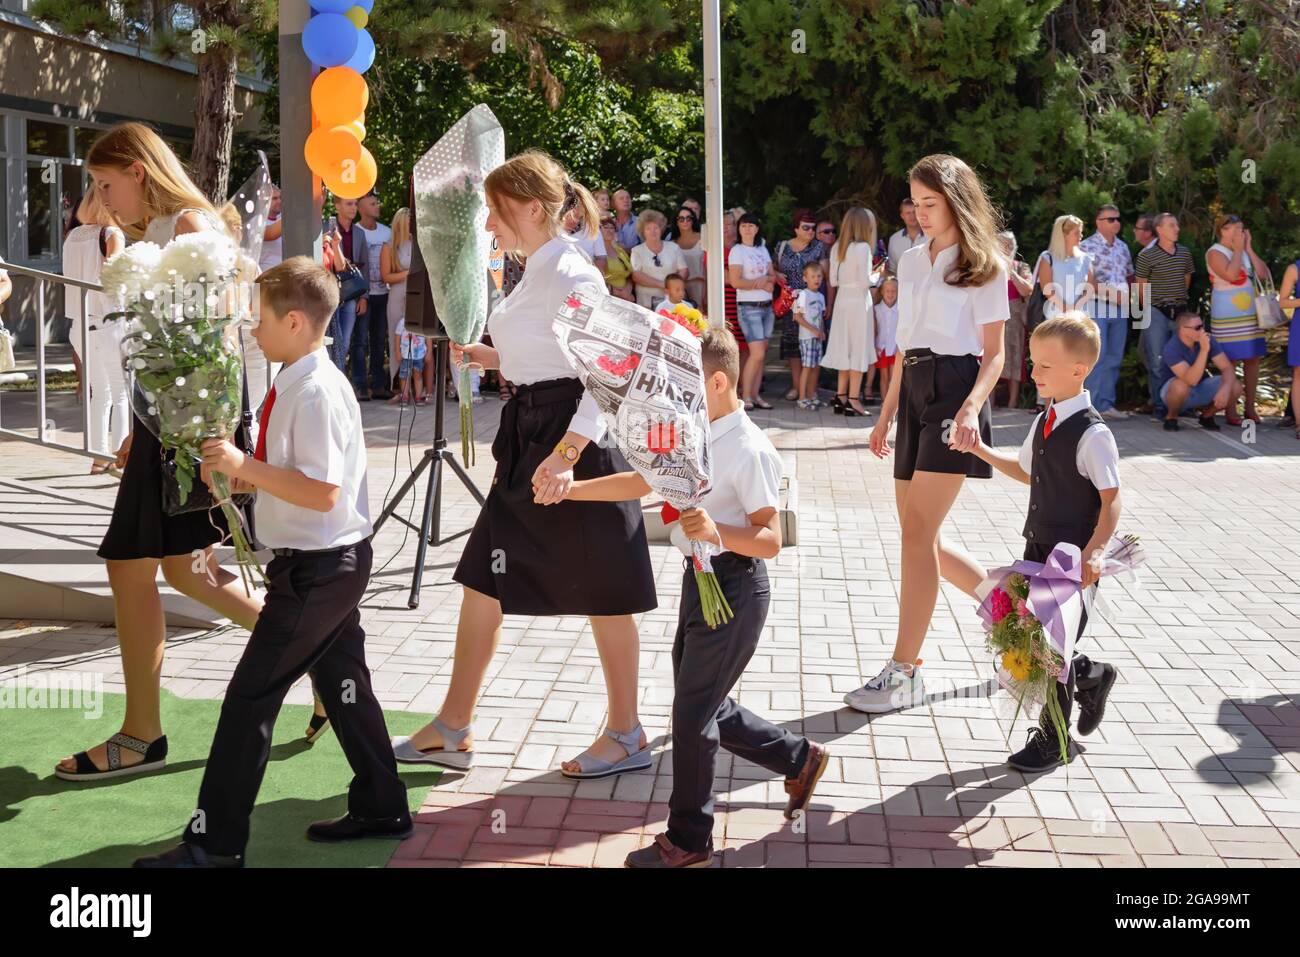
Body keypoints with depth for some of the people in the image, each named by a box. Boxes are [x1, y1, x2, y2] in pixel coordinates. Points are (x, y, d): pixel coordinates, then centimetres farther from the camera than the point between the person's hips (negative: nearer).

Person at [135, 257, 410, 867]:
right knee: (343, 684, 19)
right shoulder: (303, 383, 8)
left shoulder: (316, 393, -22)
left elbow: (322, 493, -26)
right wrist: (242, 472, 7)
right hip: (334, 563, 10)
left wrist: (245, 466, -23)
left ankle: (215, 842, 4)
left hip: (315, 569, -10)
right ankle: (380, 810, 32)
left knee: (251, 696, -4)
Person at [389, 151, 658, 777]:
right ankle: (452, 731, 19)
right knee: (483, 579, 10)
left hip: (572, 438, -10)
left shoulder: (571, 276, -17)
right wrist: (490, 358, 9)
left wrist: (565, 455, -30)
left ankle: (626, 736, 19)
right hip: (530, 438, 10)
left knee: (601, 594, 3)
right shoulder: (536, 273, 12)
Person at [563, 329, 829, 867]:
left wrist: (718, 532, -36)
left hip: (734, 586, -9)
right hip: (698, 580, 9)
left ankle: (689, 840, 15)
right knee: (704, 707, 17)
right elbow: (643, 482, 13)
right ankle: (799, 759, 35)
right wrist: (571, 490, 6)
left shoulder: (749, 450, -20)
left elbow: (770, 540, -20)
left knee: (692, 712, -1)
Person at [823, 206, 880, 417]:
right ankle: (853, 399, 0)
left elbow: (833, 281, 9)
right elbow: (866, 281, -15)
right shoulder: (862, 247, -12)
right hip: (859, 301, -7)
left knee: (845, 349, 13)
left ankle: (841, 397, 15)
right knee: (859, 350, 0)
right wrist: (877, 275, 3)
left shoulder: (837, 248, 7)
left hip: (842, 300, 7)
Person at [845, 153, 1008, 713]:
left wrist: (972, 408, -21)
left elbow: (994, 353, -4)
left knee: (918, 533, -13)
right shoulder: (911, 261, 18)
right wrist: (886, 413, 18)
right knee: (919, 534, 6)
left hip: (954, 390, -7)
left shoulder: (984, 266, -1)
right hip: (914, 393, 8)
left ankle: (904, 673, -9)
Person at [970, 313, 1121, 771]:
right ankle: (1091, 676, 38)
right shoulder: (1045, 423, 7)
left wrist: (1094, 551, -29)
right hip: (1039, 547, 8)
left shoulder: (1092, 433, -19)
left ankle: (1055, 739, 17)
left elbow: (1112, 499, -19)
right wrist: (982, 451, 14)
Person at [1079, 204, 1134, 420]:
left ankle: (1107, 403, 13)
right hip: (1096, 306, -6)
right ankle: (1094, 405, -5)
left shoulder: (1123, 247, 15)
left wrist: (1127, 295, 4)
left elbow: (1130, 275, 23)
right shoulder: (1087, 246, -4)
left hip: (1120, 308, 6)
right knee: (1097, 357, -8)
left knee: (1114, 357, 7)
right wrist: (1110, 293, -15)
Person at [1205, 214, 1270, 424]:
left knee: (1253, 359, 5)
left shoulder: (1244, 251, 13)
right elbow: (1231, 275, -23)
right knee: (1230, 362, -7)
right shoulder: (1215, 253, -7)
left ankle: (1250, 408, 13)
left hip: (1251, 314, 7)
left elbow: (1263, 273, 2)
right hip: (1228, 317, -6)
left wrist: (1248, 248, 0)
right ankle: (1231, 411, -3)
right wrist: (1238, 250, -12)